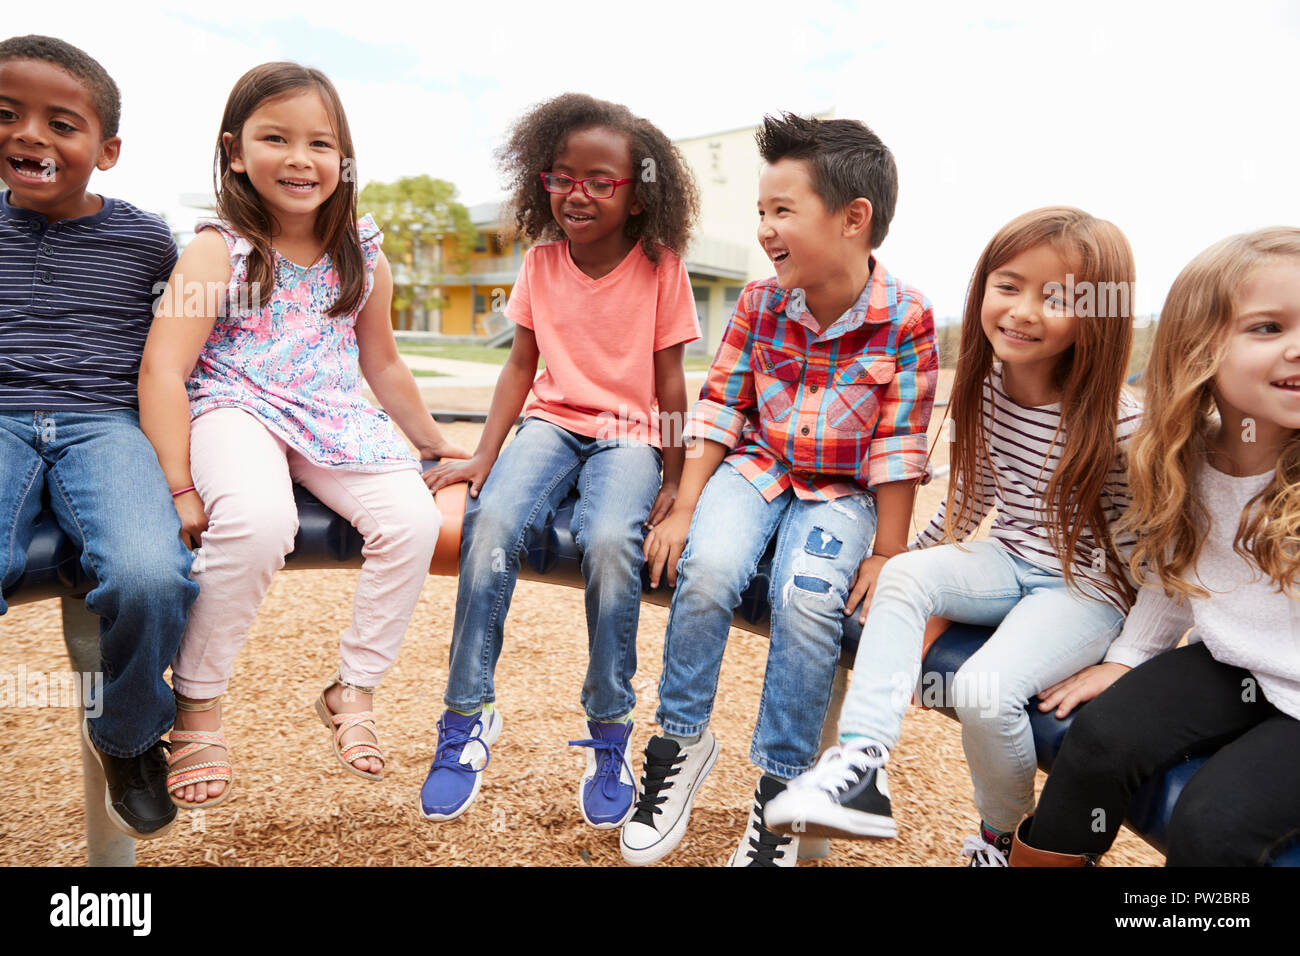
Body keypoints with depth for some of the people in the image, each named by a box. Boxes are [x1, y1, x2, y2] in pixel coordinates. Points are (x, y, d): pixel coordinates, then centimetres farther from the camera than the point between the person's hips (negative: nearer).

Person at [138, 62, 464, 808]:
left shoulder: (362, 256, 8)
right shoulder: (218, 250, -5)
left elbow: (381, 362, 20)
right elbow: (163, 370, -11)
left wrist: (432, 440, 25)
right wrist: (181, 489, -18)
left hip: (335, 418, 4)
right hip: (236, 411, -4)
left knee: (413, 518, -22)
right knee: (257, 523, -36)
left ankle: (354, 690, 0)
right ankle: (195, 706, -10)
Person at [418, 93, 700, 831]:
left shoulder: (660, 267, -3)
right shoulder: (542, 261, 5)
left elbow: (669, 381, -1)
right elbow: (521, 364, 6)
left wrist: (675, 480, -5)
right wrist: (485, 454, -4)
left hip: (628, 433, -2)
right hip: (552, 422, 3)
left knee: (610, 541, -33)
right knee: (492, 520, -28)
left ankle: (611, 732, -12)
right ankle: (470, 715, -12)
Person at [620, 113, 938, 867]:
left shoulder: (907, 318, -14)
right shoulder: (759, 304, -4)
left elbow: (898, 446, -12)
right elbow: (721, 408, -1)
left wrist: (889, 555, -9)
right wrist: (685, 509, -7)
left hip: (840, 491, -2)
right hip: (756, 467, 3)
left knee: (809, 600, -28)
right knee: (707, 568, -26)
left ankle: (780, 785, -6)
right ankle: (683, 740, -2)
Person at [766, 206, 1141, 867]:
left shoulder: (1119, 426, -20)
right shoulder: (985, 387, -2)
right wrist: (924, 548, 14)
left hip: (1088, 589, -6)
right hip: (1008, 563, 6)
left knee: (985, 690, -26)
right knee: (902, 575, -21)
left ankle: (1001, 838, 6)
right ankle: (862, 768, -28)